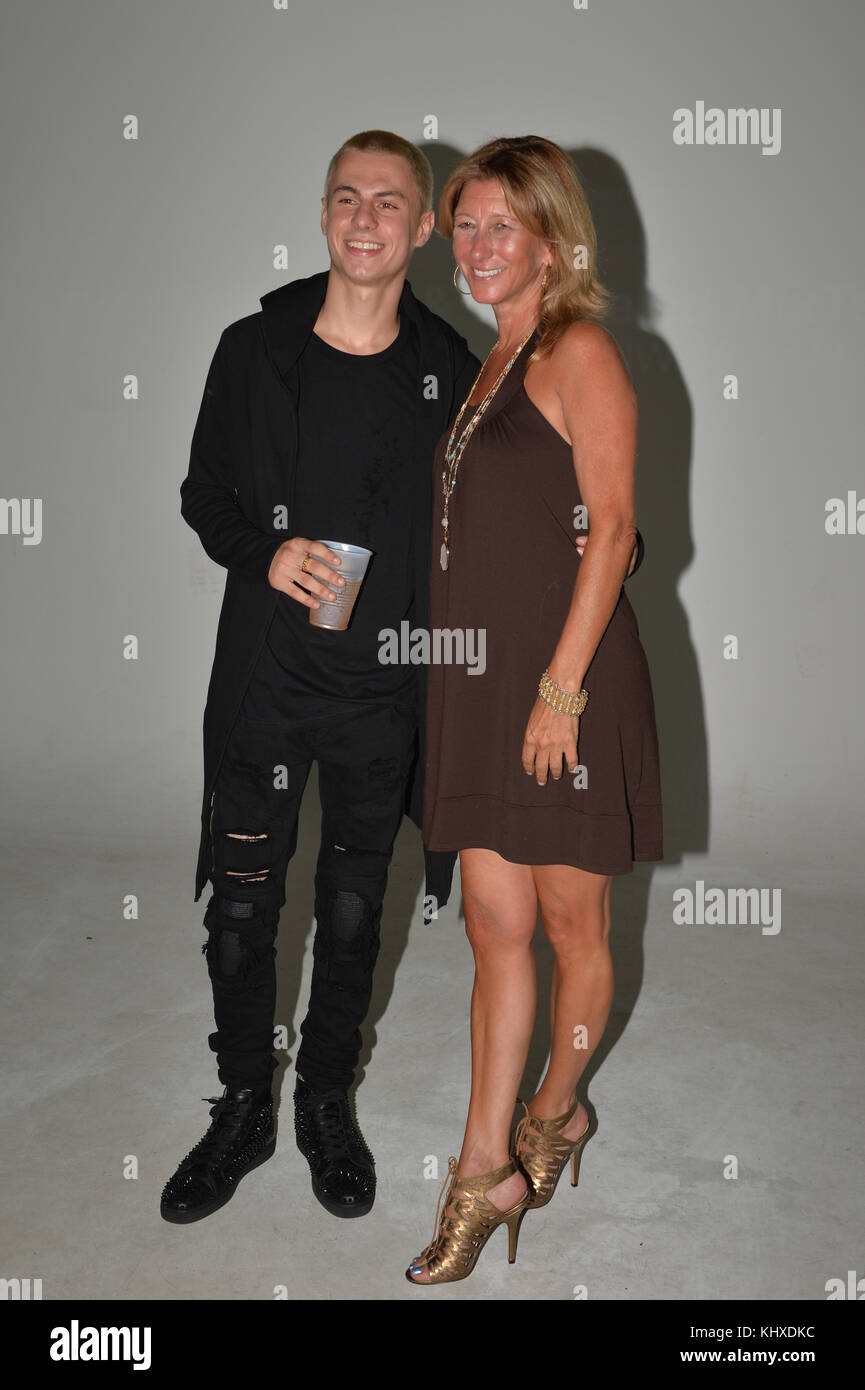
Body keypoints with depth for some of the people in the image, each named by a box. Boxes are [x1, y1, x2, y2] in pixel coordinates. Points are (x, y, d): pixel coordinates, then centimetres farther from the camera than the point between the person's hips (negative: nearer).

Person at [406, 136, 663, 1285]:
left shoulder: (580, 353, -5)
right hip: (482, 678, 7)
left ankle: (556, 1111, 31)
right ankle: (486, 1171, 15)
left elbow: (611, 529, -13)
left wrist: (561, 686, -18)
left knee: (571, 921, 8)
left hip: (567, 674, -7)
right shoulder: (489, 364, 18)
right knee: (495, 925, 7)